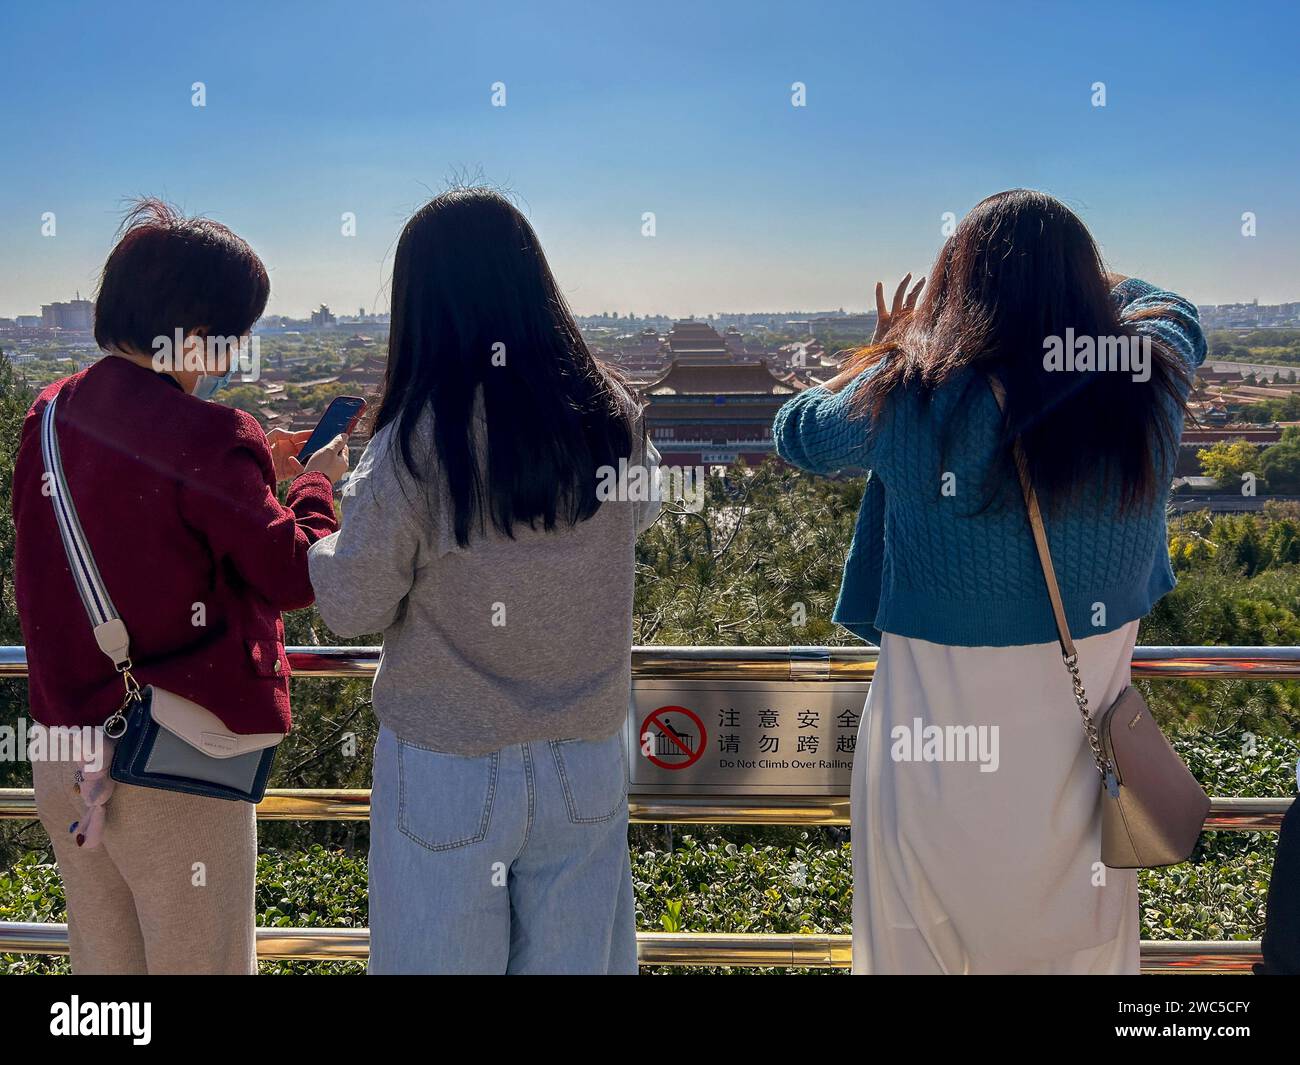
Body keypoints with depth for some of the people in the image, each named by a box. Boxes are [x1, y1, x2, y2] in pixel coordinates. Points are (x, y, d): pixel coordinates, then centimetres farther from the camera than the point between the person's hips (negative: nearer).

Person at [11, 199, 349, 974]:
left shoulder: (53, 415, 3)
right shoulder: (206, 438, -21)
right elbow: (293, 576, -14)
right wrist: (316, 483, 3)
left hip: (61, 753, 7)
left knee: (102, 961, 21)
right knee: (200, 962, 9)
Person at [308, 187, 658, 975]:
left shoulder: (416, 443, -18)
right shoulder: (614, 419, -7)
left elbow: (353, 609, -8)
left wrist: (324, 534, 9)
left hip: (450, 771, -3)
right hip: (586, 761, 3)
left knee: (441, 956, 17)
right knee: (574, 958, 19)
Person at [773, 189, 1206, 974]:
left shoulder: (907, 397, -15)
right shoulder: (1148, 388, -7)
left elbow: (799, 433, 5)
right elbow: (1173, 316, 17)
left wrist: (884, 351, 19)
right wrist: (1079, 271, 33)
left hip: (934, 754, -2)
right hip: (1080, 757, 3)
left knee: (917, 948, 20)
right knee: (1081, 950, 24)